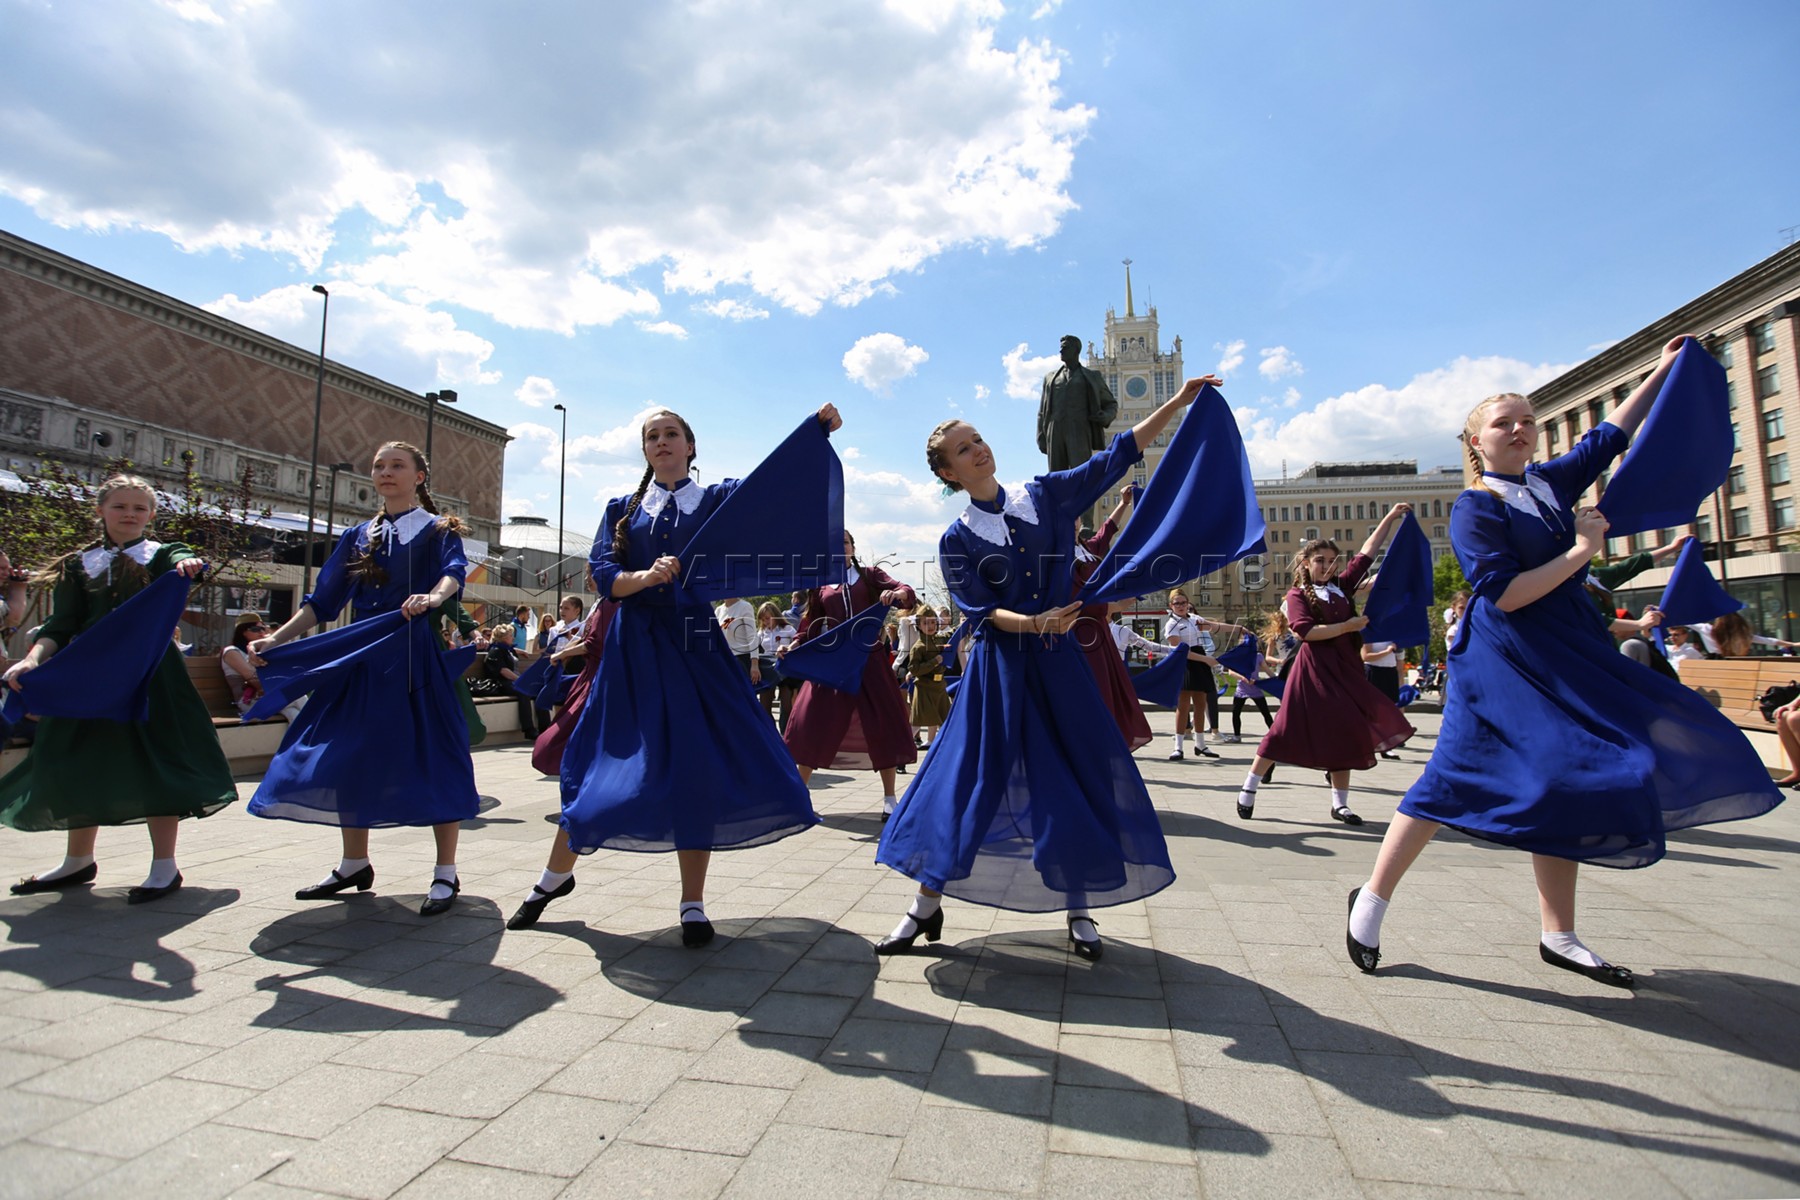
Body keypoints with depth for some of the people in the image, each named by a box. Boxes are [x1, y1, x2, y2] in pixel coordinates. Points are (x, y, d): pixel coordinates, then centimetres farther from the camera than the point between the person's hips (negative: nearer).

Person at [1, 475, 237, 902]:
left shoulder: (162, 555, 4)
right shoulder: (80, 565, 12)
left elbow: (182, 562, -21)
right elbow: (61, 624, 4)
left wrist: (188, 565, -45)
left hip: (151, 674, -4)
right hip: (91, 674, 4)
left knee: (156, 761, -4)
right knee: (79, 763, 11)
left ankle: (164, 866, 4)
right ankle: (78, 861, 30)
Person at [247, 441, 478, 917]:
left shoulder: (438, 530, 3)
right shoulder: (357, 537, 16)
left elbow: (454, 570, -18)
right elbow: (324, 600, 14)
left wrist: (433, 596, -40)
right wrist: (277, 638, 1)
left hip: (419, 659, -5)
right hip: (362, 659, 6)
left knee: (433, 757, -6)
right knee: (348, 755, 8)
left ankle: (446, 873, 3)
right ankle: (354, 865, 26)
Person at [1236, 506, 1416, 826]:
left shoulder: (1341, 586, 13)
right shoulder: (1297, 594, -2)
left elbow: (1367, 553, 17)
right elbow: (1306, 630, -17)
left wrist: (1390, 518, 17)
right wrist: (1347, 626, -12)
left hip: (1344, 667, 6)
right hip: (1313, 668, -6)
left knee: (1343, 730, 6)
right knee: (1288, 727, -7)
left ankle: (1339, 804, 15)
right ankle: (1248, 791, 0)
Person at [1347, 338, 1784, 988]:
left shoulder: (1548, 482, 11)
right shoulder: (1473, 508, -12)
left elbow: (1607, 437, 29)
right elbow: (1505, 594, -20)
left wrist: (1662, 371, 33)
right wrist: (1582, 550, -12)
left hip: (1567, 656, 8)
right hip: (1506, 661, -8)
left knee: (1564, 784, 8)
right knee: (1455, 777, -9)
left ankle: (1558, 936, 18)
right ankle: (1372, 899, 2)